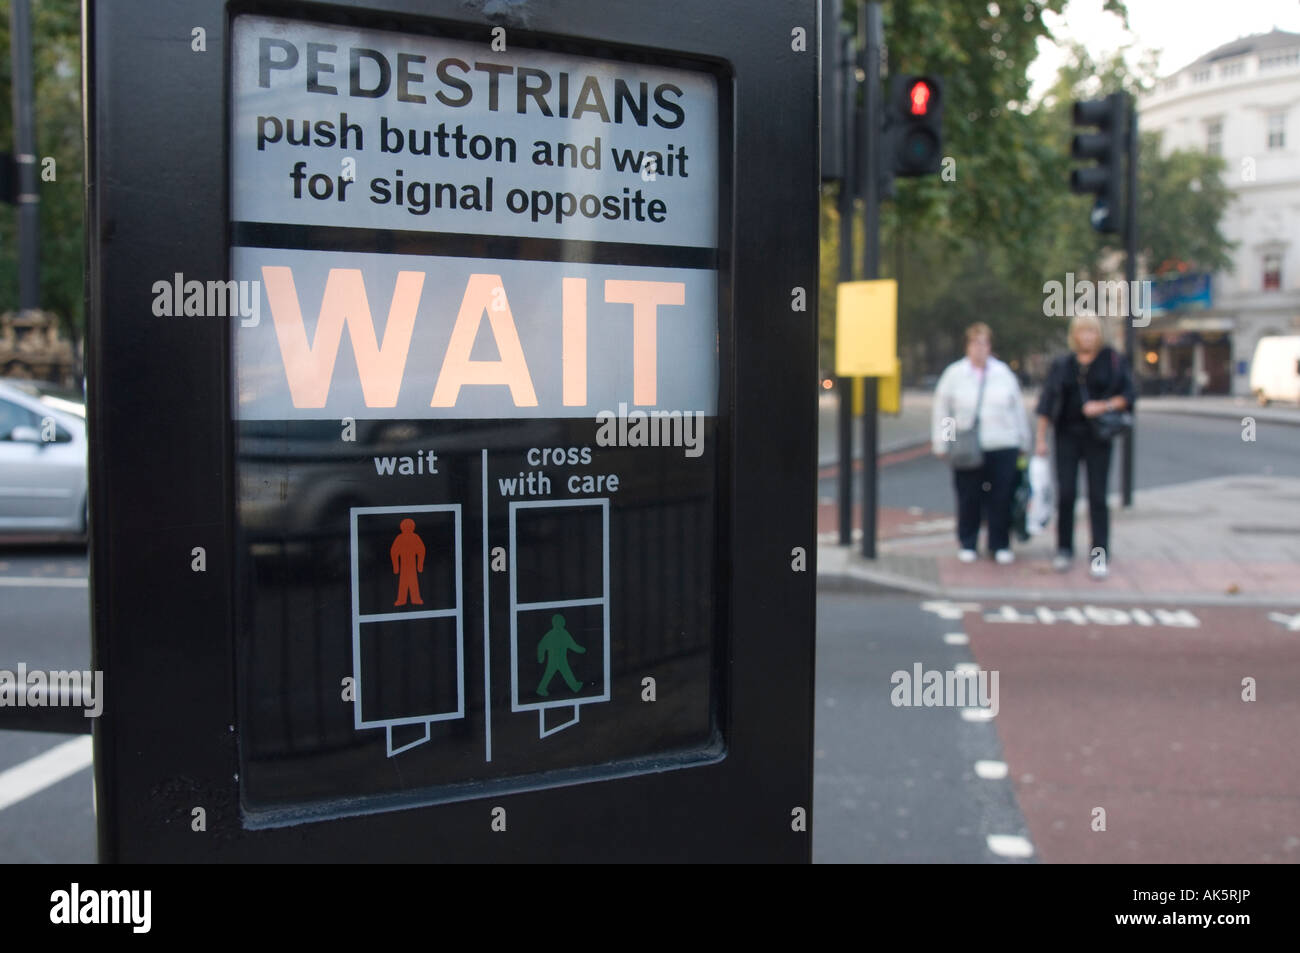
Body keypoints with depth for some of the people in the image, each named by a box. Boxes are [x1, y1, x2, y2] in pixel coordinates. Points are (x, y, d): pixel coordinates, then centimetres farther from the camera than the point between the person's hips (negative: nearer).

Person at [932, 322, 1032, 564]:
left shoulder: (1004, 373, 8)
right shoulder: (954, 374, 4)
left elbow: (1018, 409, 13)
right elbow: (941, 411, 6)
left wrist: (1023, 443, 13)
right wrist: (941, 445, 2)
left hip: (1003, 447, 1)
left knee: (1001, 498, 2)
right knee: (968, 499, 3)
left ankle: (1001, 545, 15)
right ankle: (967, 544, 17)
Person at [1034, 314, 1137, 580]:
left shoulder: (1114, 361, 3)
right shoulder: (1062, 364, 7)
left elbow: (1129, 395, 1)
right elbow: (1047, 402, 6)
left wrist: (1105, 405, -16)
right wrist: (1041, 439, 2)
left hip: (1098, 437, -1)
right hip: (1067, 435, 1)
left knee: (1097, 496, -2)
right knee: (1065, 493, 0)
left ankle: (1100, 555, 2)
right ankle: (1064, 549, 14)